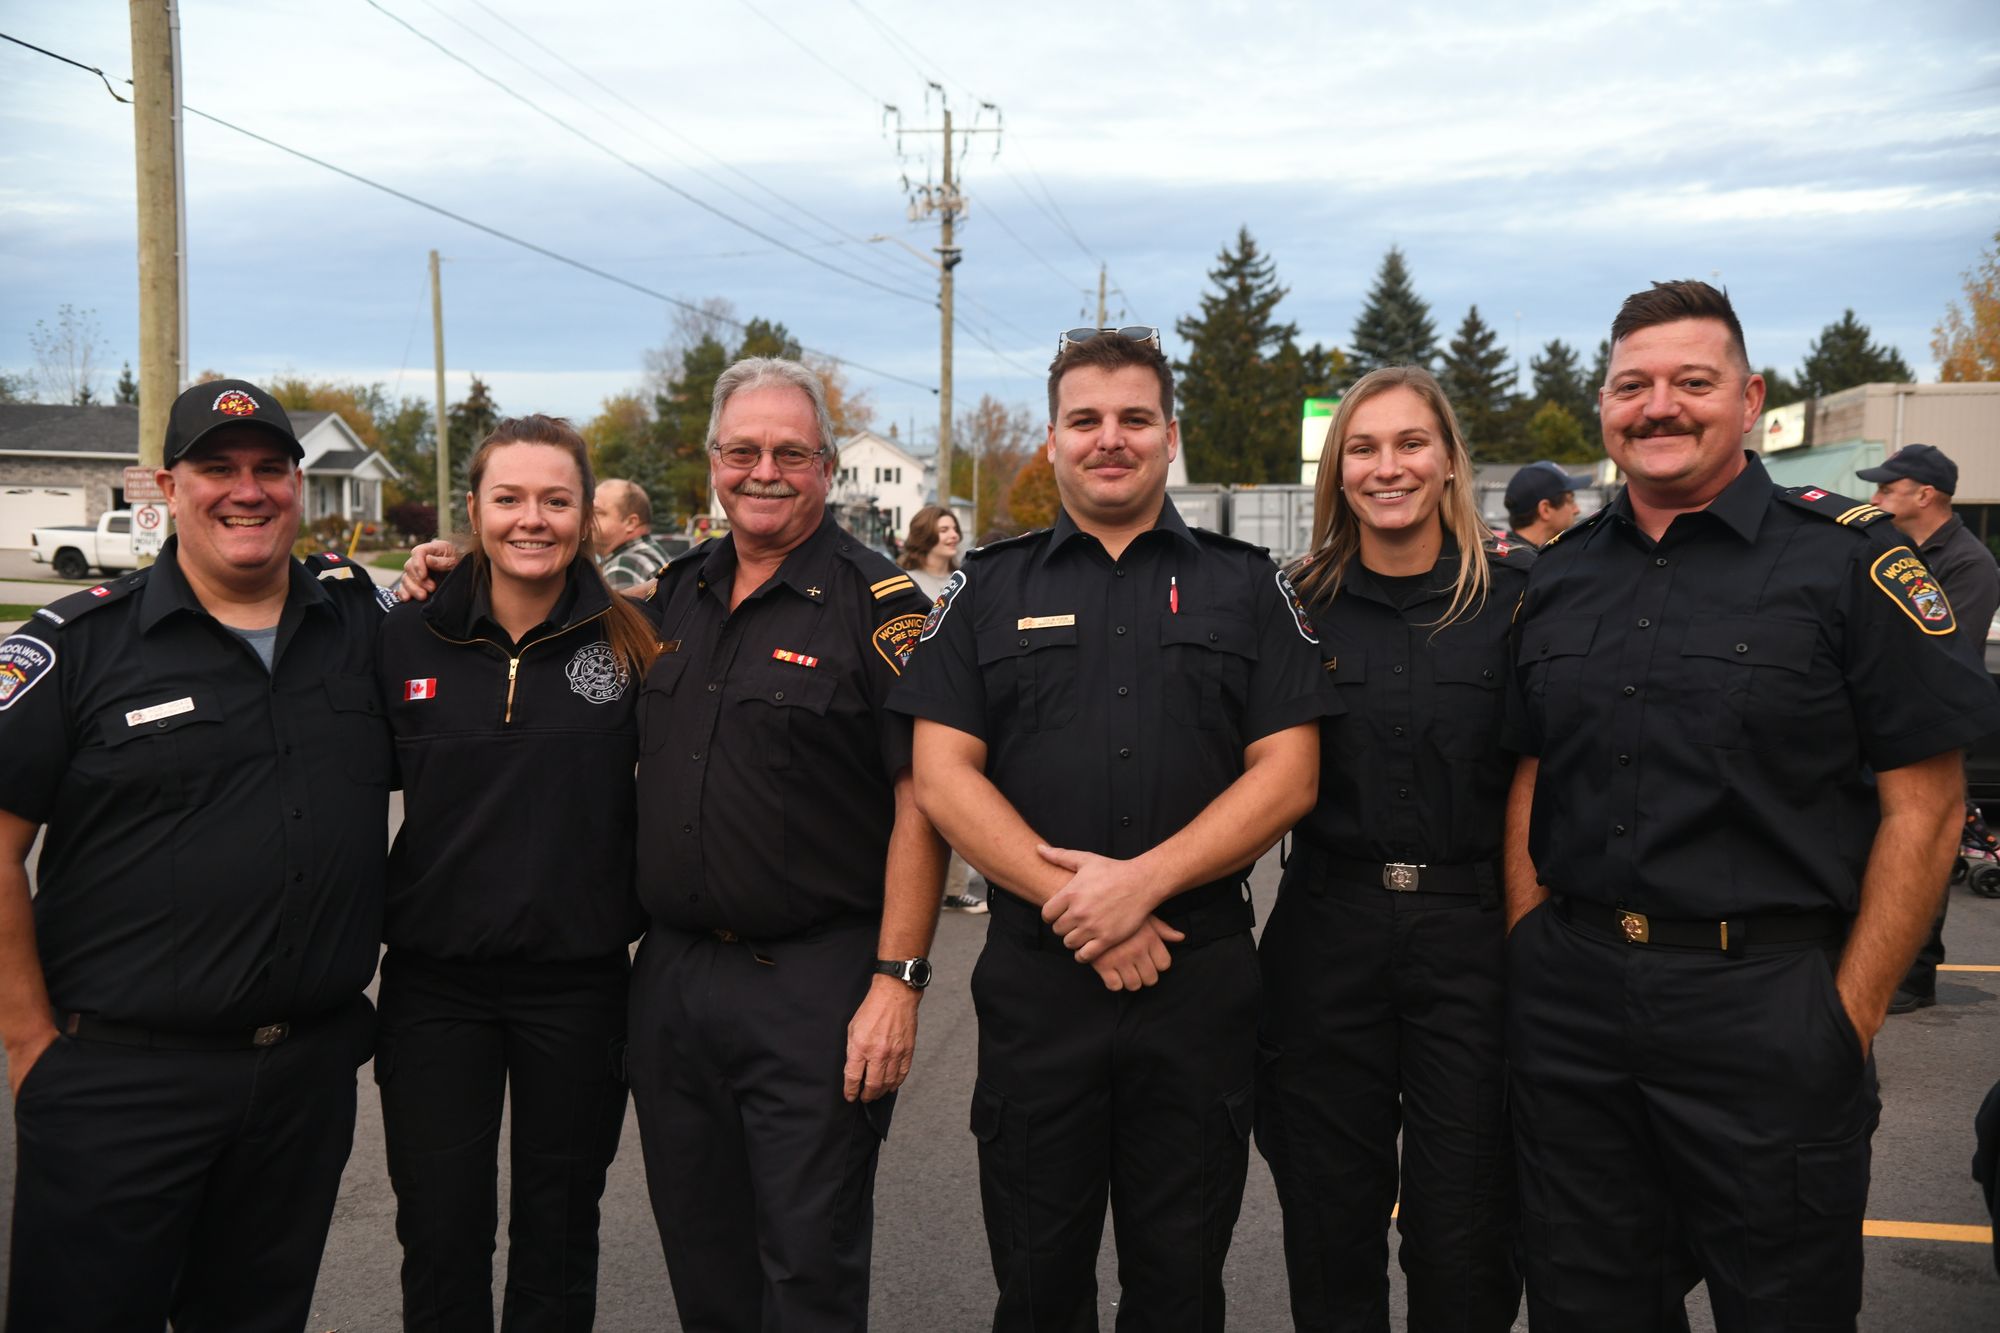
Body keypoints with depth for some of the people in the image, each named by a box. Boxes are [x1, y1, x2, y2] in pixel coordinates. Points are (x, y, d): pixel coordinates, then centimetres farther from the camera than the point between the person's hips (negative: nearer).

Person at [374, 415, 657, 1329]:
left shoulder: (630, 643, -3)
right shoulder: (407, 637, 0)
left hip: (579, 977, 0)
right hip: (435, 977, 1)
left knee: (560, 1231, 14)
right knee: (439, 1231, 10)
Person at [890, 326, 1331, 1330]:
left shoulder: (1245, 587, 6)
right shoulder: (989, 590, 6)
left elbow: (1287, 773, -2)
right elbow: (943, 776, -2)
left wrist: (1142, 881, -15)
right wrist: (1075, 905, -13)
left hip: (1202, 978, 0)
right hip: (1035, 975, 0)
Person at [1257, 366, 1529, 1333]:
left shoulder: (1518, 593, -1)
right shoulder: (1299, 604, 4)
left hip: (1473, 929, -1)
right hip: (1328, 930, 2)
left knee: (1464, 1234, 6)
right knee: (1330, 1221, 12)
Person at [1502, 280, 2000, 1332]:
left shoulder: (1847, 559, -6)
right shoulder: (1558, 575, 8)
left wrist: (1850, 1018, -10)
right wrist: (1530, 955, 4)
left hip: (1766, 1003, -4)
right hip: (1568, 1005, 4)